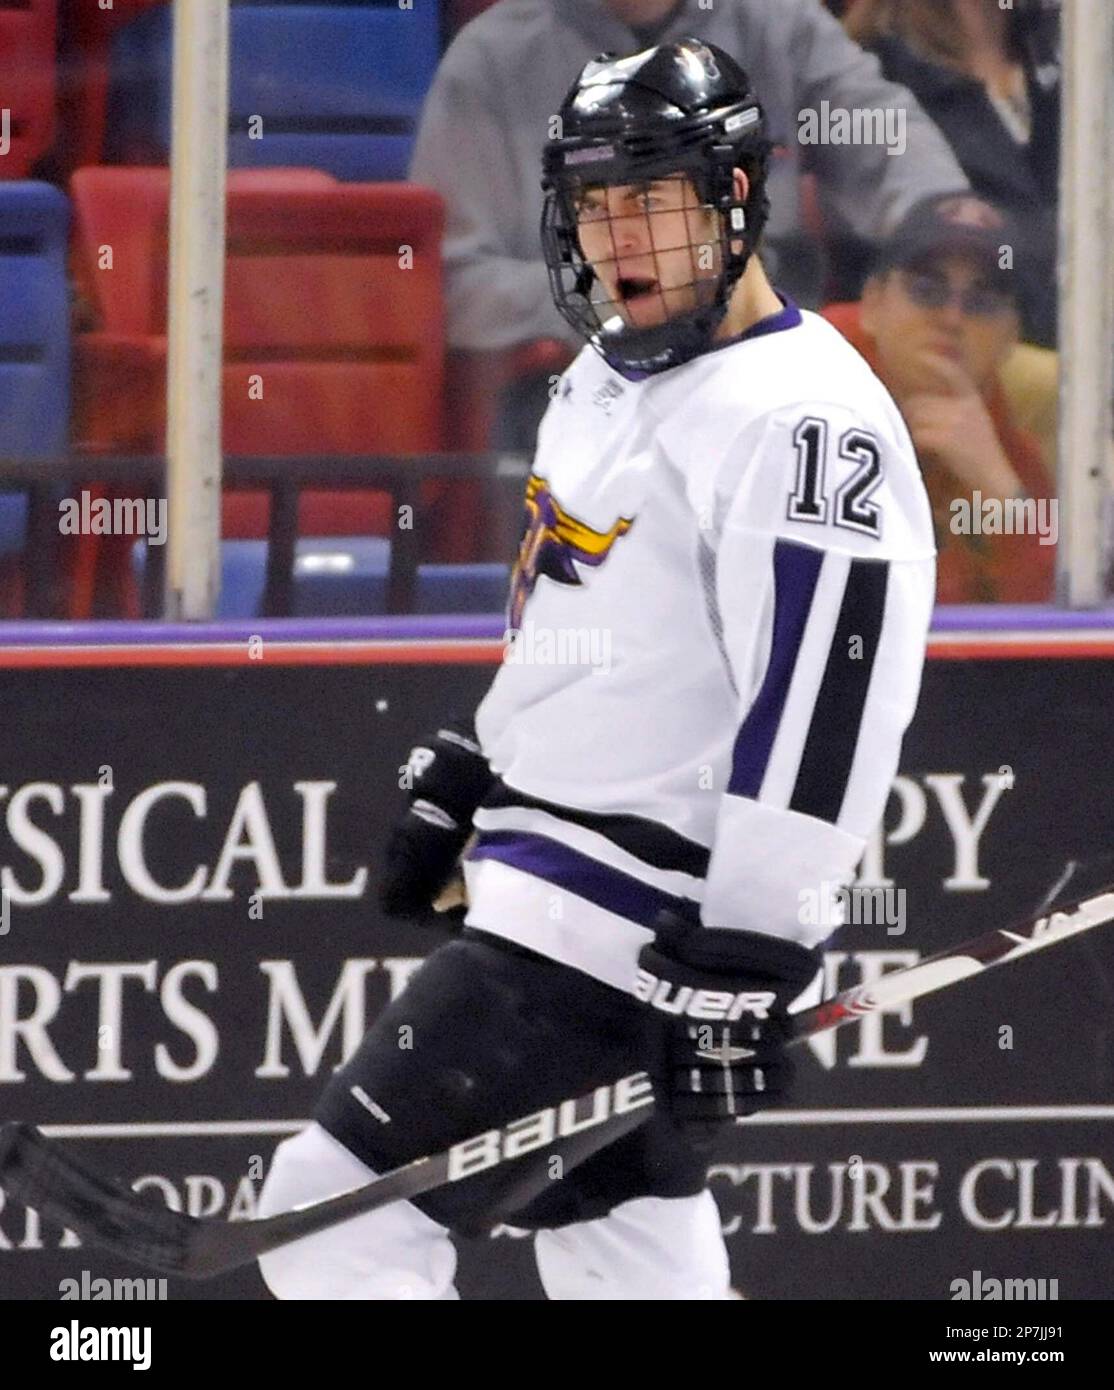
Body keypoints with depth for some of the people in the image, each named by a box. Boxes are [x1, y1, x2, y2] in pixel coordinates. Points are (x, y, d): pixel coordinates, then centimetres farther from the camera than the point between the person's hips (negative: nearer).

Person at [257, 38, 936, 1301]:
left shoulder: (800, 419, -19)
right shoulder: (609, 376, 13)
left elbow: (821, 714, -25)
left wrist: (743, 969, -26)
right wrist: (460, 777, 28)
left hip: (618, 934, -10)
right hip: (553, 894, 10)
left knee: (337, 1220, -13)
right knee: (621, 1246, 16)